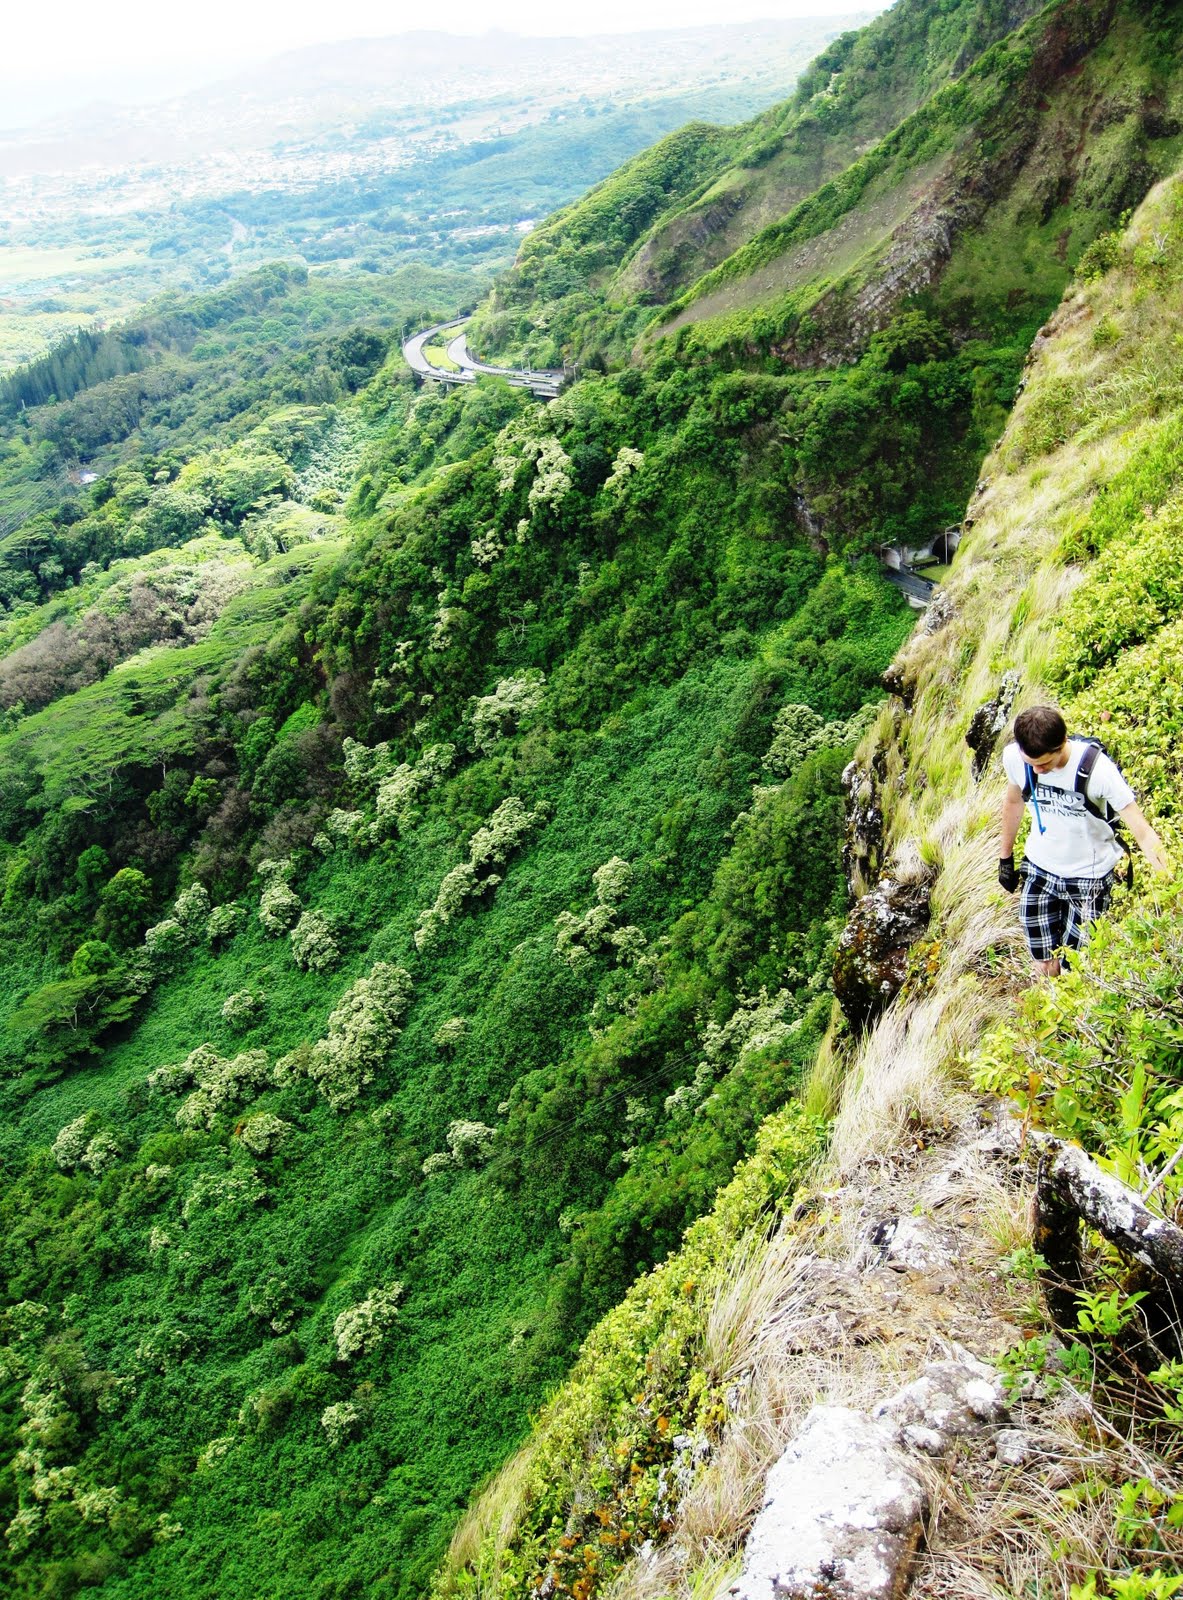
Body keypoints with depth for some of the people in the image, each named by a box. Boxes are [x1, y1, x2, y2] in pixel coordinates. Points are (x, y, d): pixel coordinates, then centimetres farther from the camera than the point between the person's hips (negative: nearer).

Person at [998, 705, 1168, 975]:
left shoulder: (1096, 768, -27)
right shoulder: (1014, 757, -15)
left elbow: (1142, 832, -24)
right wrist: (1005, 857, 16)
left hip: (1089, 879, -3)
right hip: (1039, 871, 3)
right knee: (1044, 966, 7)